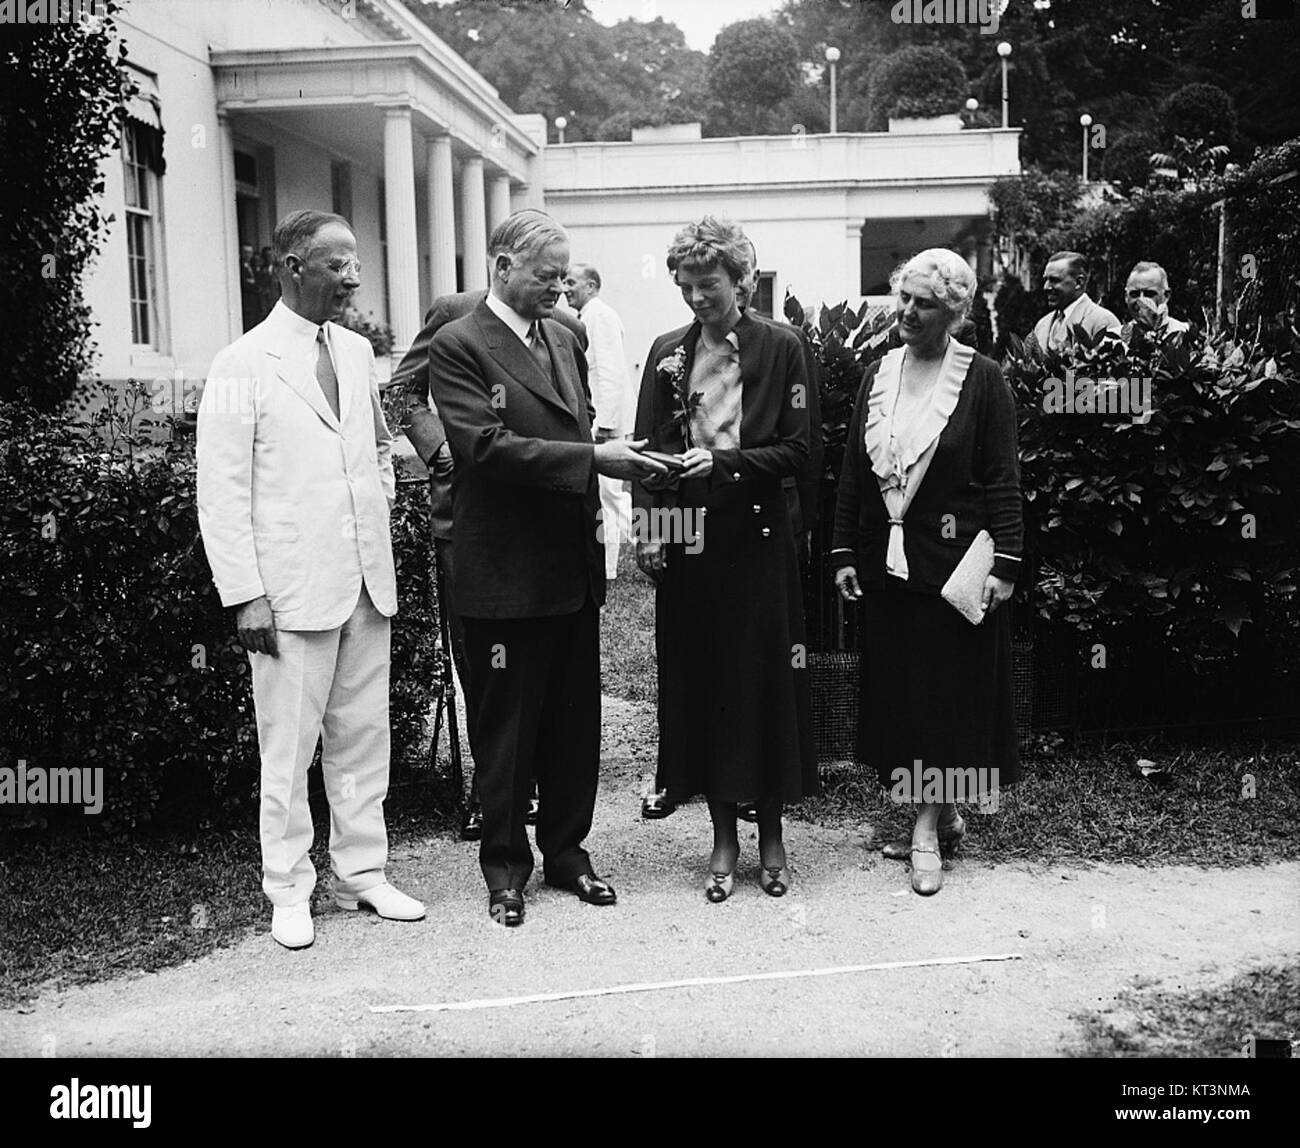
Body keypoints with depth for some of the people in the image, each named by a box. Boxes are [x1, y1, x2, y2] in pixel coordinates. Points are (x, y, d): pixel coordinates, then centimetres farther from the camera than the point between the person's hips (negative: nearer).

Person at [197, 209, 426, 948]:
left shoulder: (357, 352, 10)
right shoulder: (243, 365, -7)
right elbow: (223, 491, -9)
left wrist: (381, 504, 12)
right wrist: (246, 596, -12)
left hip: (367, 582, 5)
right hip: (292, 590, -5)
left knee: (364, 737, 12)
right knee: (289, 747, 4)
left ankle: (363, 873, 25)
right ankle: (289, 891, 18)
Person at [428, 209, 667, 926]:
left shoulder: (563, 339, 14)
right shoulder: (458, 346, -8)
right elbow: (485, 446, -19)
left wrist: (612, 457, 0)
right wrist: (591, 459, -23)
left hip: (574, 568, 7)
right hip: (505, 577, -7)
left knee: (576, 723, 14)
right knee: (505, 727, 6)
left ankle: (566, 852, 29)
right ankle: (505, 865, 22)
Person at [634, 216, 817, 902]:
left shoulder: (780, 348, 1)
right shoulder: (667, 354, 9)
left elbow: (796, 451, -2)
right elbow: (646, 452, 9)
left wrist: (724, 461, -16)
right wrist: (648, 529, -3)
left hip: (757, 537, -2)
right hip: (687, 541, 3)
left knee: (766, 682, 2)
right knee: (698, 683, 5)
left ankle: (771, 835, 19)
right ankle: (724, 839, 18)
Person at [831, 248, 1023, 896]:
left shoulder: (982, 380, -3)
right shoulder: (878, 376, 10)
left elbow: (1002, 479, -6)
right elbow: (852, 472, 10)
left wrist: (1005, 562, -12)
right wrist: (843, 553, 6)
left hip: (951, 558, -5)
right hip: (886, 559, 5)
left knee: (947, 689, 0)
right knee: (896, 689, 8)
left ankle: (927, 829, 7)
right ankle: (940, 813, 23)